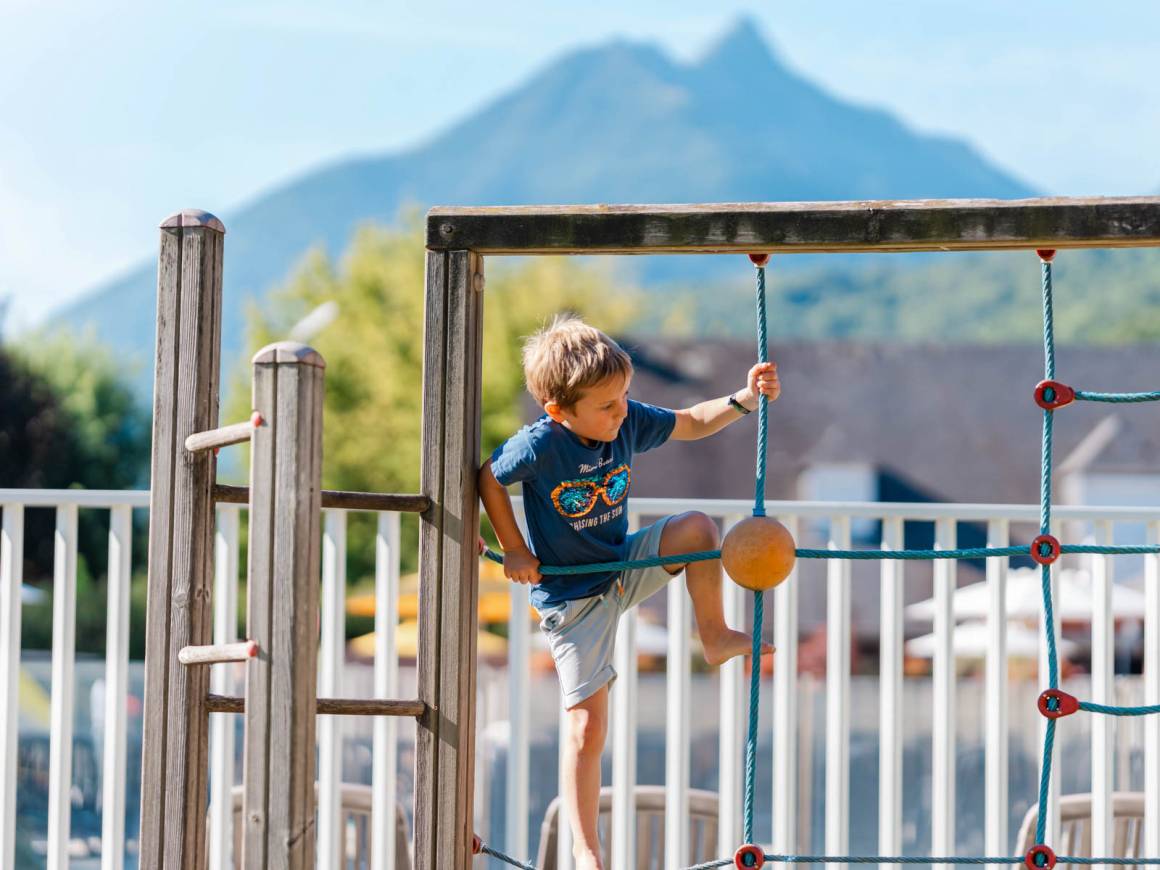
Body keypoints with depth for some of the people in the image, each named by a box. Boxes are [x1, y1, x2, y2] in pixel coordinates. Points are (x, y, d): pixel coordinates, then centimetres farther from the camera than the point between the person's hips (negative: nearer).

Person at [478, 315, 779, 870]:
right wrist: (513, 549, -6)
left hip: (625, 567, 5)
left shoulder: (627, 422, -10)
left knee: (697, 529, -21)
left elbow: (693, 424, 4)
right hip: (573, 598, -5)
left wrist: (745, 399, -11)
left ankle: (714, 637, 1)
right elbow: (488, 477, -7)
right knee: (587, 728, -8)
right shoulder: (540, 446, -25)